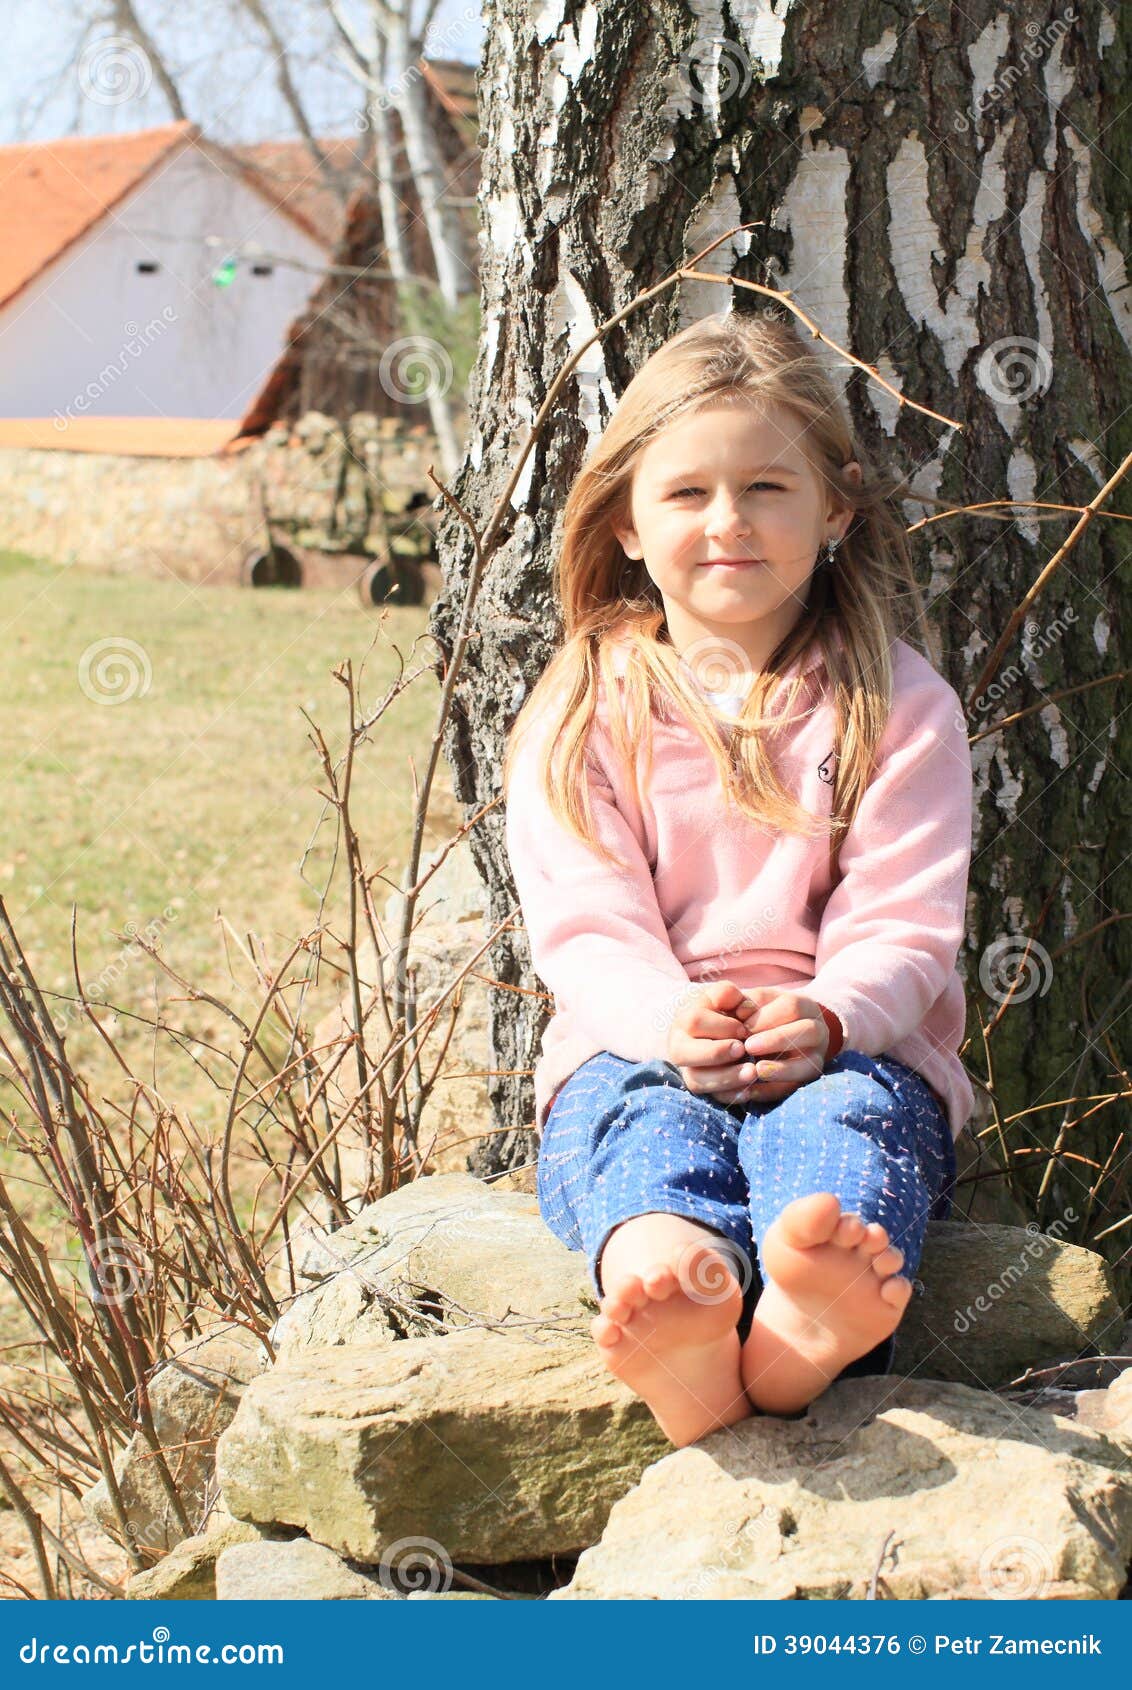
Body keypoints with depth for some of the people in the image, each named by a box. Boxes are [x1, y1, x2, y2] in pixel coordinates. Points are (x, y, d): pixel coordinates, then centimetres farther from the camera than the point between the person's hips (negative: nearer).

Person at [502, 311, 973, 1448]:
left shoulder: (897, 704, 8)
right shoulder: (582, 714, 9)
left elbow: (903, 924, -2)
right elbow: (583, 922, -4)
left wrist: (827, 1018, -27)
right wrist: (667, 1018, -28)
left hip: (849, 1049, 0)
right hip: (637, 1047, 0)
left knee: (854, 1103, -35)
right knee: (639, 1114, -35)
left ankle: (805, 1330, -69)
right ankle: (671, 1316, -70)